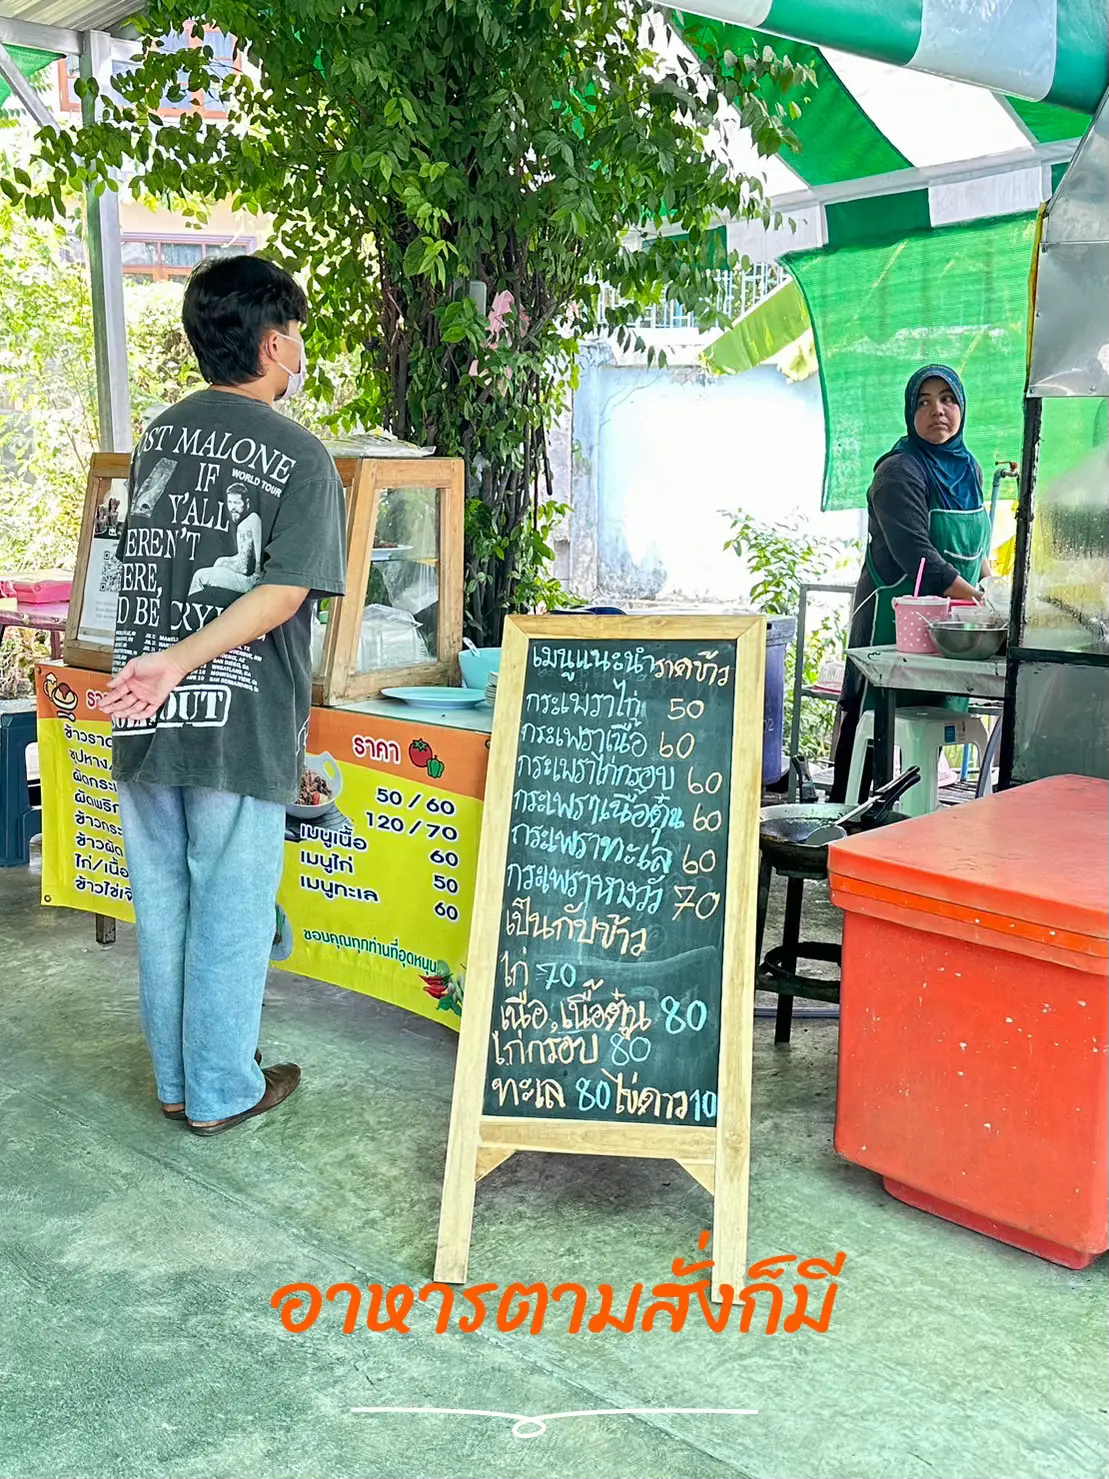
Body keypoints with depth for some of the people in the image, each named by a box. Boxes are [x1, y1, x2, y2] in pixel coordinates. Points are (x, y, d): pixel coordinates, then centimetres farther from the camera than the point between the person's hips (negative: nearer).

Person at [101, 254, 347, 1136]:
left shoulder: (157, 436, 10)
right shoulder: (302, 458, -8)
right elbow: (283, 595, -19)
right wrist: (180, 662, -21)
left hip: (145, 724, 6)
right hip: (240, 729, -6)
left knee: (162, 910, 16)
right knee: (230, 916, 7)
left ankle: (176, 1079, 32)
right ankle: (222, 1093, 21)